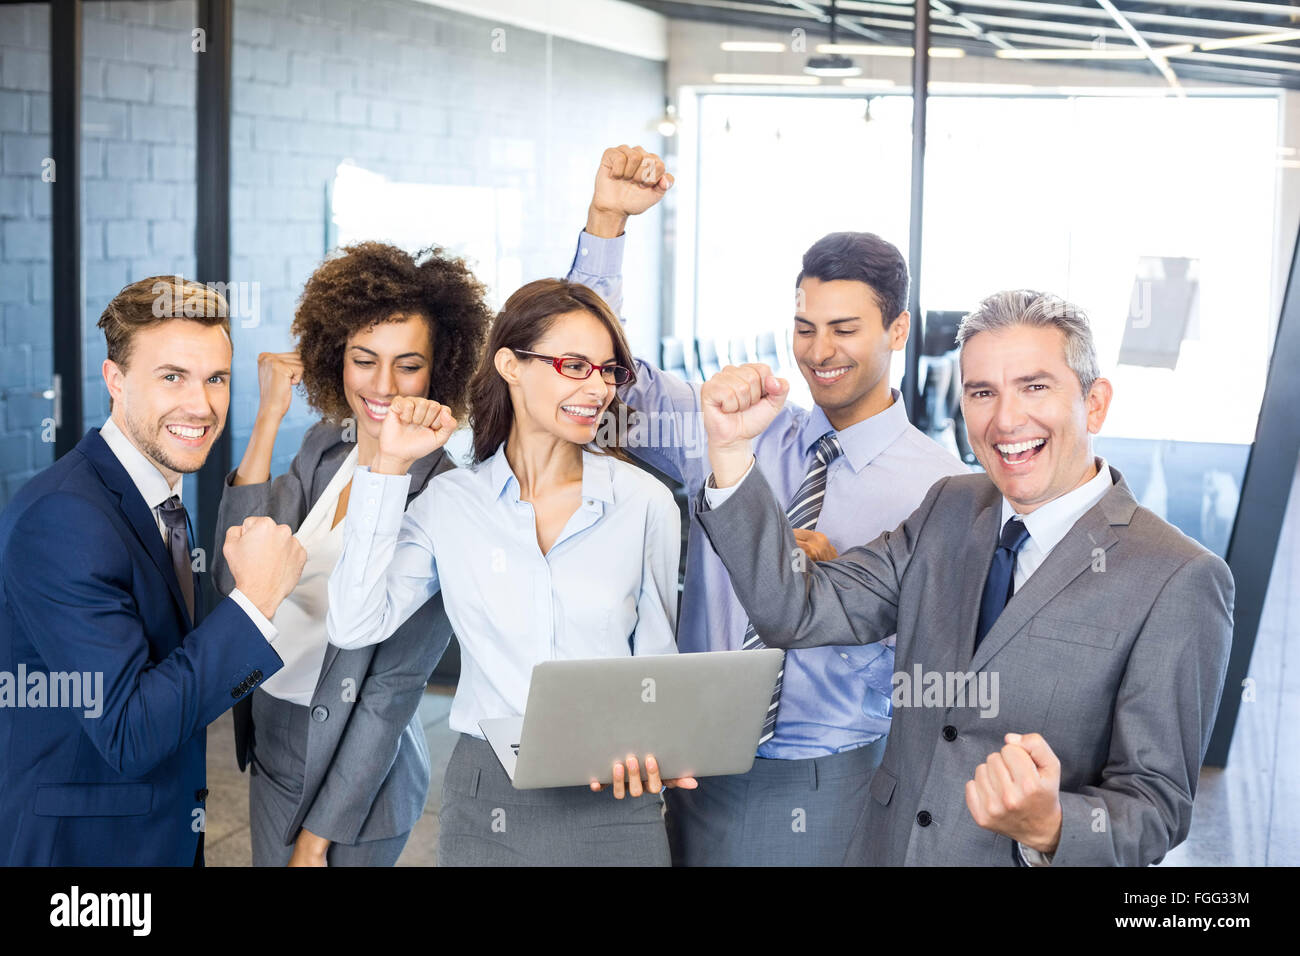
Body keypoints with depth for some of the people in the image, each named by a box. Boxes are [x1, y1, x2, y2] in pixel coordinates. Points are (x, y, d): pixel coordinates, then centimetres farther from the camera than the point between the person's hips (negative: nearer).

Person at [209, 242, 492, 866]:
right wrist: (268, 419, -14)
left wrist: (318, 836, -13)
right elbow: (236, 575, -12)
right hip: (271, 745, 6)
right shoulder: (325, 446, -1)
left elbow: (396, 684, -16)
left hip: (354, 771, -6)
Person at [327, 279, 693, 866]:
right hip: (486, 799, 0)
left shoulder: (645, 502, -1)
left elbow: (656, 661, 6)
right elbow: (354, 626, -9)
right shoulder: (450, 503, 1)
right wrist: (390, 469, -7)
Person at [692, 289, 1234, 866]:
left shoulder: (1180, 581, -17)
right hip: (885, 849, 5)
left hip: (1031, 860, -5)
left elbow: (1158, 807, -16)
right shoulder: (949, 511, 1)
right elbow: (799, 613, -6)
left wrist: (1052, 829, -36)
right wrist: (730, 448, -14)